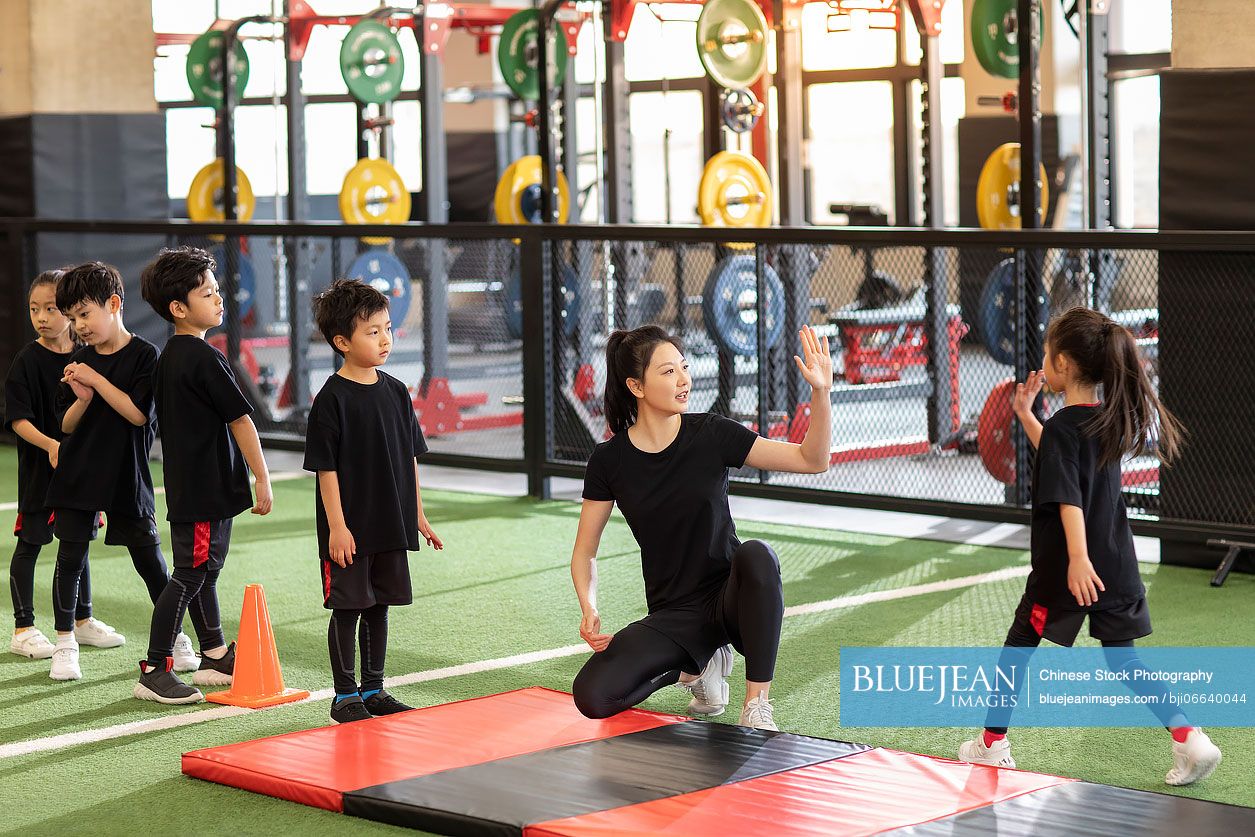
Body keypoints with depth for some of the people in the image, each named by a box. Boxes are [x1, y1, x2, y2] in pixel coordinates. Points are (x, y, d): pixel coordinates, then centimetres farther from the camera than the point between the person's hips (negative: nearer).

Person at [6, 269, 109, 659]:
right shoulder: (27, 360, -11)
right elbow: (18, 419, -16)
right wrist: (49, 444, -28)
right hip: (39, 466, -4)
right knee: (29, 544, 2)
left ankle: (83, 620, 27)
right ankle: (23, 629, 10)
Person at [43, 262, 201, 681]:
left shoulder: (144, 355, -8)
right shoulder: (79, 361, 6)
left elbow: (139, 414, -17)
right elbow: (66, 425, 7)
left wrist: (97, 380, -21)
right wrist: (82, 398, -14)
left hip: (126, 477, -4)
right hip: (77, 476, 4)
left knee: (150, 560, 4)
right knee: (70, 559, 2)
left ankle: (176, 638, 19)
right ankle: (65, 645, 11)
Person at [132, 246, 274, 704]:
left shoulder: (167, 358, 11)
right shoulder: (205, 358, -17)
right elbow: (240, 419, -15)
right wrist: (262, 477, -10)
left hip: (185, 485, 10)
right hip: (209, 487, -10)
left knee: (205, 570, 18)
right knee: (190, 575, -8)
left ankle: (215, 657, 28)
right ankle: (154, 671, -7)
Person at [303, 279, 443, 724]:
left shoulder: (395, 391, 6)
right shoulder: (332, 398, -12)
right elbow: (326, 467, -12)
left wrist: (418, 514, 13)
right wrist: (336, 526, -16)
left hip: (390, 524, 6)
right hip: (349, 528, -6)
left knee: (378, 606, 13)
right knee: (347, 608, 2)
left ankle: (373, 689, 24)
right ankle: (345, 696, 11)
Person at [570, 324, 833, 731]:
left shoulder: (712, 434, -7)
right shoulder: (609, 460, -5)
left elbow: (813, 461, -9)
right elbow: (585, 551, 4)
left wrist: (821, 391, -24)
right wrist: (589, 610, -14)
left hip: (731, 600, -1)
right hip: (672, 617, 1)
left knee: (757, 555, -37)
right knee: (592, 696, -22)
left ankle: (757, 702, -22)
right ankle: (697, 666, 9)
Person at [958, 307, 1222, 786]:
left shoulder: (1063, 427, -16)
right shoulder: (1110, 420, 8)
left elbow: (1069, 497, -27)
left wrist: (1078, 558, -35)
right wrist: (1025, 414, 20)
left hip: (1064, 569, -7)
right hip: (1117, 565, 7)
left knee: (1018, 646, 12)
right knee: (1123, 660, 11)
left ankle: (992, 743, 21)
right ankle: (1189, 738, -5)